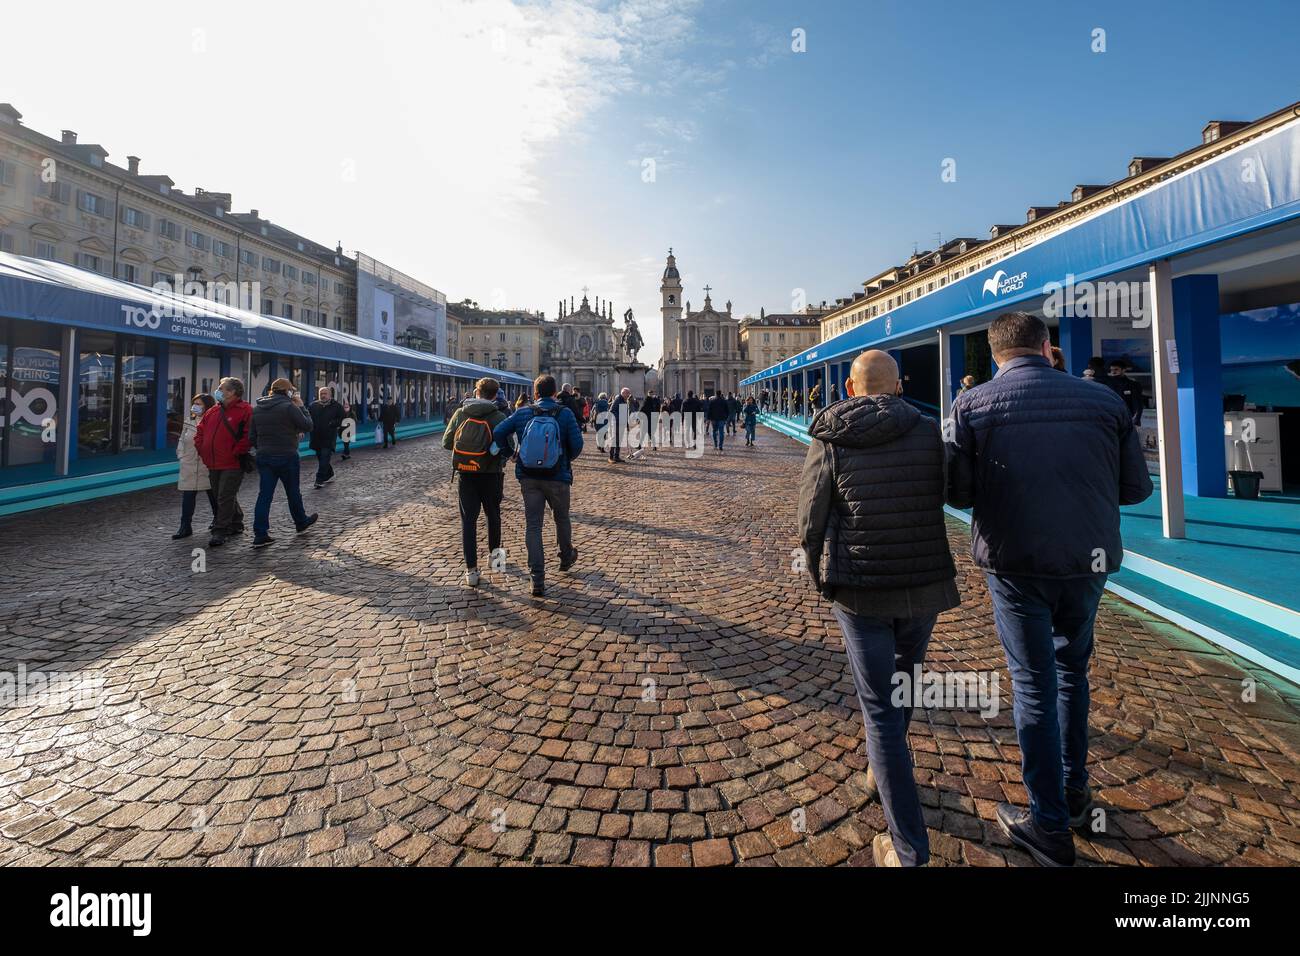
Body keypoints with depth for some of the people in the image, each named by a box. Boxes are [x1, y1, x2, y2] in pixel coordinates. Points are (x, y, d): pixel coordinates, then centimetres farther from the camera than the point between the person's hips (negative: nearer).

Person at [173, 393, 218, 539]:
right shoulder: (188, 423, 10)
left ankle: (218, 520, 29)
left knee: (213, 494, 10)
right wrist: (182, 456, 9)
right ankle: (185, 526, 3)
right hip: (189, 466, 5)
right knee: (188, 496, 0)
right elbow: (181, 441, 19)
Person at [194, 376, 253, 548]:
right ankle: (236, 525, 30)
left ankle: (220, 531, -1)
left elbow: (248, 436, -18)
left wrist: (236, 453, -18)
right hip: (213, 463, 8)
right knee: (224, 496, 16)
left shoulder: (245, 410, -10)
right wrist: (201, 448, 11)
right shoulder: (213, 410, 14)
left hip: (233, 464, -8)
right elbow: (200, 430, 23)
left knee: (225, 497, -7)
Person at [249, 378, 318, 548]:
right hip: (286, 457, -5)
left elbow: (252, 437, 9)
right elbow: (307, 426, -10)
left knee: (264, 494, 3)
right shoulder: (289, 407, -14)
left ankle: (260, 534, 0)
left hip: (264, 457, 5)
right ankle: (301, 522, 31)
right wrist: (301, 407, -1)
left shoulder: (256, 409, 8)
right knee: (293, 492, 12)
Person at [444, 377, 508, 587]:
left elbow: (446, 442, 2)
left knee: (468, 520, 4)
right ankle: (494, 550, 33)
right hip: (490, 473, -1)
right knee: (493, 514, 22)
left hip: (465, 473, 1)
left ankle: (471, 570, 2)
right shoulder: (499, 417, -8)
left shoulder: (460, 413, 0)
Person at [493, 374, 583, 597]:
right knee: (562, 519, 21)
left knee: (533, 526, 4)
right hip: (557, 477, -1)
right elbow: (577, 444, -12)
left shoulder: (523, 413, -1)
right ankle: (566, 557, 43)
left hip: (529, 478, 1)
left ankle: (538, 580, 0)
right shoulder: (565, 414, -7)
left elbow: (498, 433, -5)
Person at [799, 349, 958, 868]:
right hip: (925, 584, 3)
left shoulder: (828, 443, -9)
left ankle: (909, 848, 11)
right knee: (903, 676, 28)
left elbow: (811, 526, -4)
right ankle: (882, 768, 50)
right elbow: (953, 495, 10)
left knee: (880, 710, 7)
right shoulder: (931, 433, -4)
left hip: (860, 590, -3)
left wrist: (822, 581, 12)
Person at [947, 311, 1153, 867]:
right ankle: (1074, 789, 37)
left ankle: (1050, 827, 20)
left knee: (1034, 685, 10)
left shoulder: (972, 405, -8)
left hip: (1015, 564, -3)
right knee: (1072, 669, 24)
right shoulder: (1103, 400, -1)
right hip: (1090, 560, 3)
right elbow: (1136, 487, 4)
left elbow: (958, 493, -8)